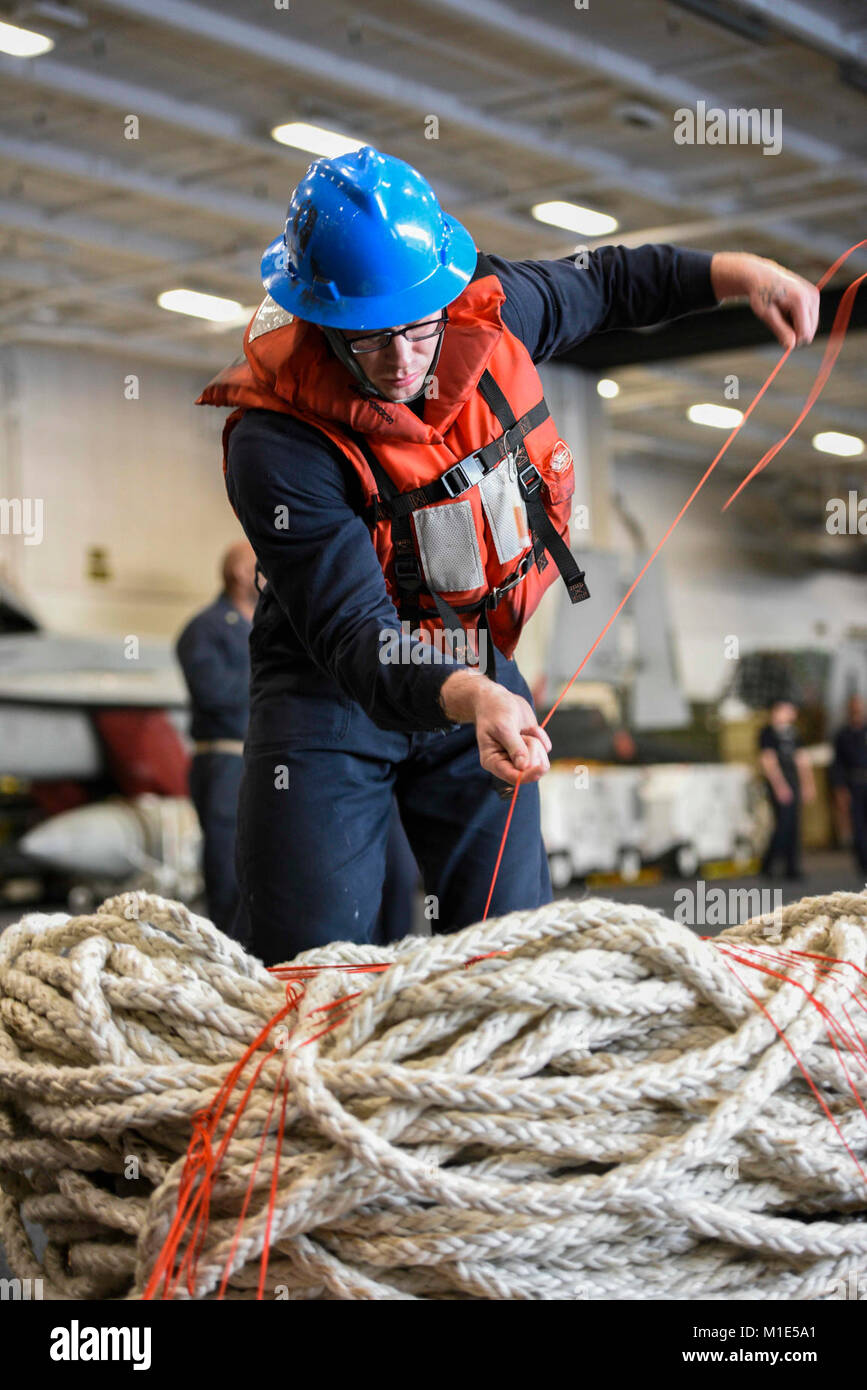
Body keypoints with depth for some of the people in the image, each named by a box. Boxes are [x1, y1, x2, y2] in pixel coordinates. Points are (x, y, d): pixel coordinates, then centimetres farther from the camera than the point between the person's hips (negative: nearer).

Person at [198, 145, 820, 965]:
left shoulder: (484, 313, -11)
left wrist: (733, 272, 6)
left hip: (481, 679, 4)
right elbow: (353, 635, -33)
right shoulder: (277, 443, -27)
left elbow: (600, 283, 13)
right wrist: (469, 699, -50)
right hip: (334, 693, -4)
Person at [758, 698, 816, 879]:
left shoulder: (792, 732, 16)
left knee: (794, 826, 5)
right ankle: (767, 865, 1)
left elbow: (803, 760, 21)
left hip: (794, 783, 7)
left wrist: (808, 783, 16)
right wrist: (780, 786, -17)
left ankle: (792, 868, 8)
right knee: (783, 825, -11)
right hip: (779, 783, -7)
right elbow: (768, 761, -11)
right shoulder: (768, 733, -5)